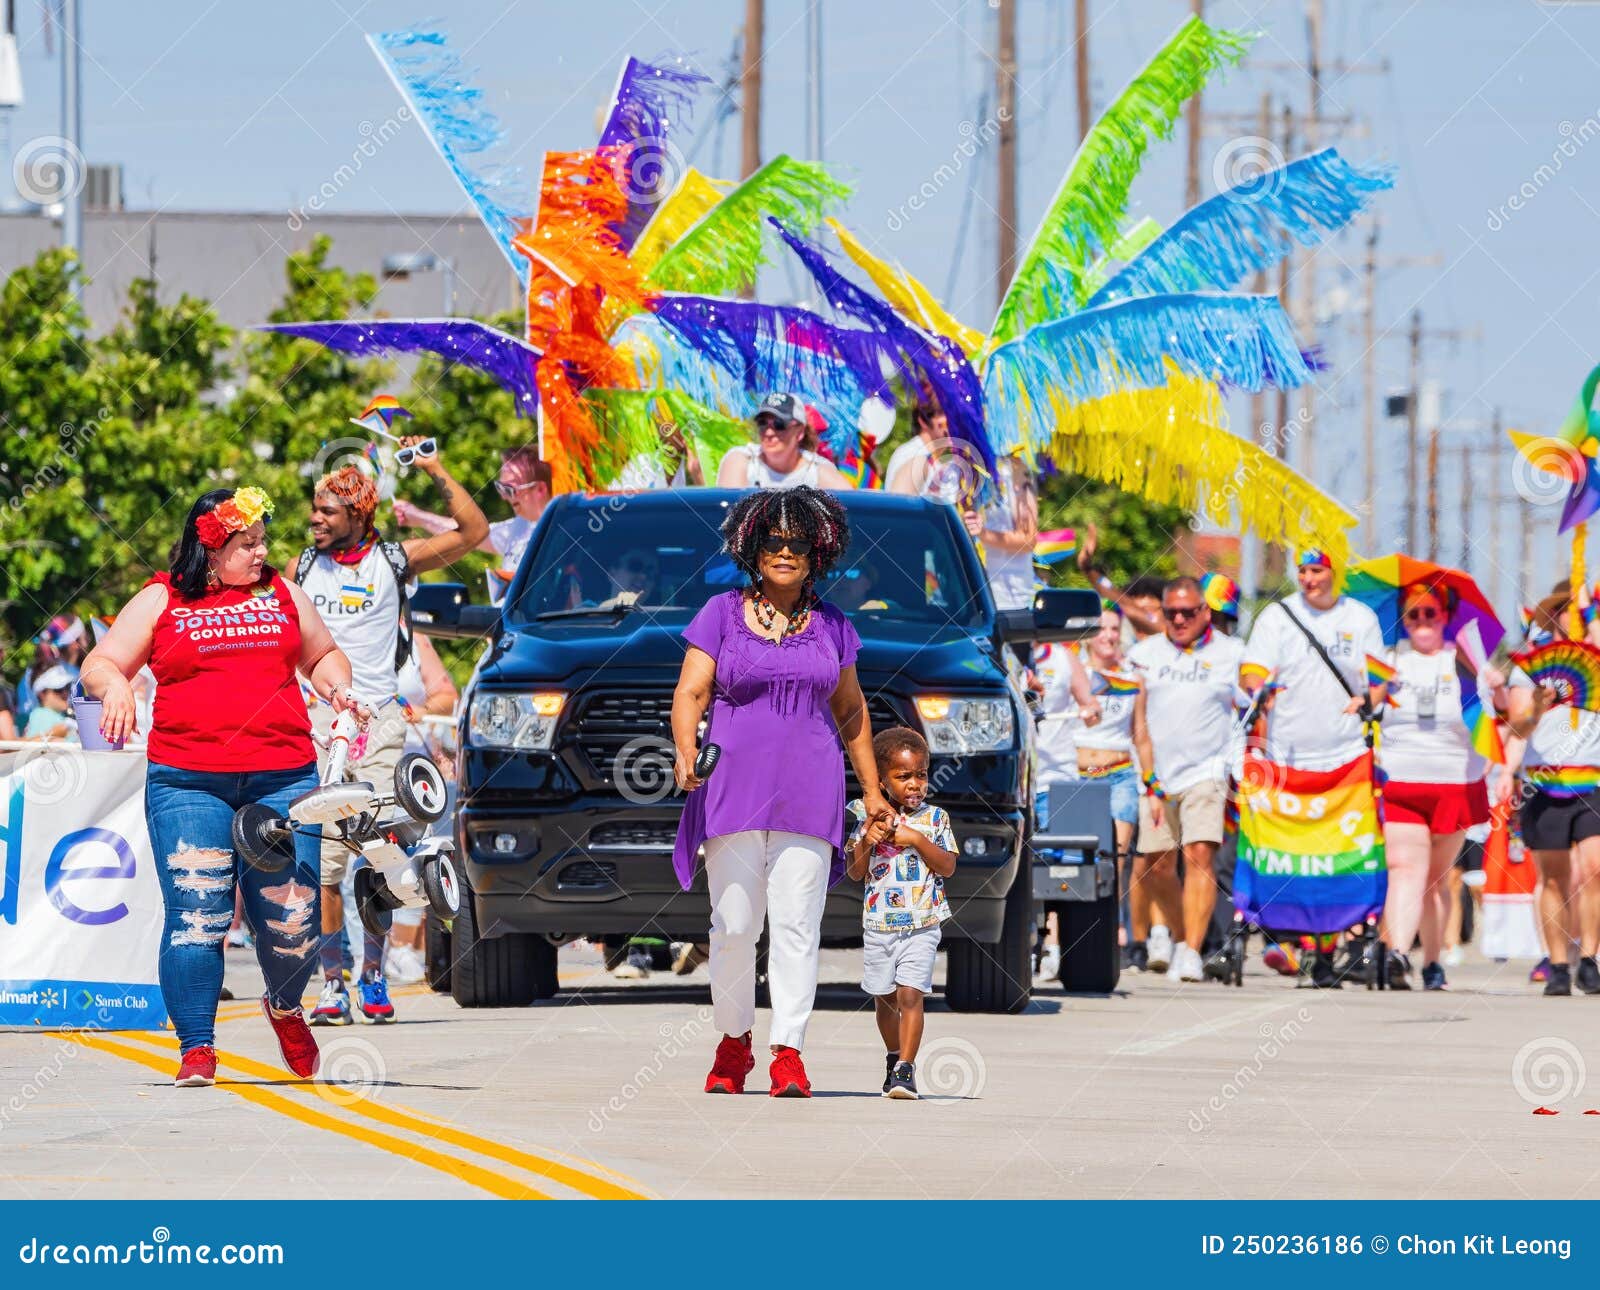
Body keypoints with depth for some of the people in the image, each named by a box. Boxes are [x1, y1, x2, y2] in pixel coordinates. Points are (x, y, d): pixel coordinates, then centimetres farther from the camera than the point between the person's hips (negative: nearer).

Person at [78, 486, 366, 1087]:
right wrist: (114, 685, -14)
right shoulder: (160, 602, 9)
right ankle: (196, 1050, -5)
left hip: (282, 779, 2)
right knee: (195, 917, -10)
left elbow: (322, 655, 30)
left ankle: (285, 1008, 28)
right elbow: (99, 665, 8)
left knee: (292, 920, -2)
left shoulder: (283, 596, 17)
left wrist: (337, 687, 9)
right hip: (187, 783, -2)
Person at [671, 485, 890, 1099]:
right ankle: (733, 1042, 12)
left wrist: (872, 792, 18)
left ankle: (787, 1053, -9)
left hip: (810, 792, 1)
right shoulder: (722, 614, 6)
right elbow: (690, 693, -1)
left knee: (796, 925, -7)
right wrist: (685, 750, -20)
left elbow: (850, 712, 20)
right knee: (733, 925, -3)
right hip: (733, 788, -1)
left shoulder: (831, 626, 13)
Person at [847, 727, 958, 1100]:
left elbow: (948, 867, -5)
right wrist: (867, 844, -14)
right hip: (878, 924, 2)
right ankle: (894, 1057, 32)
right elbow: (855, 873, 4)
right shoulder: (869, 817, 4)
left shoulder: (935, 818, 2)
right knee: (884, 999, 12)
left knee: (910, 994, -14)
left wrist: (917, 840, -16)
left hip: (921, 925, -2)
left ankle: (905, 1070, -17)